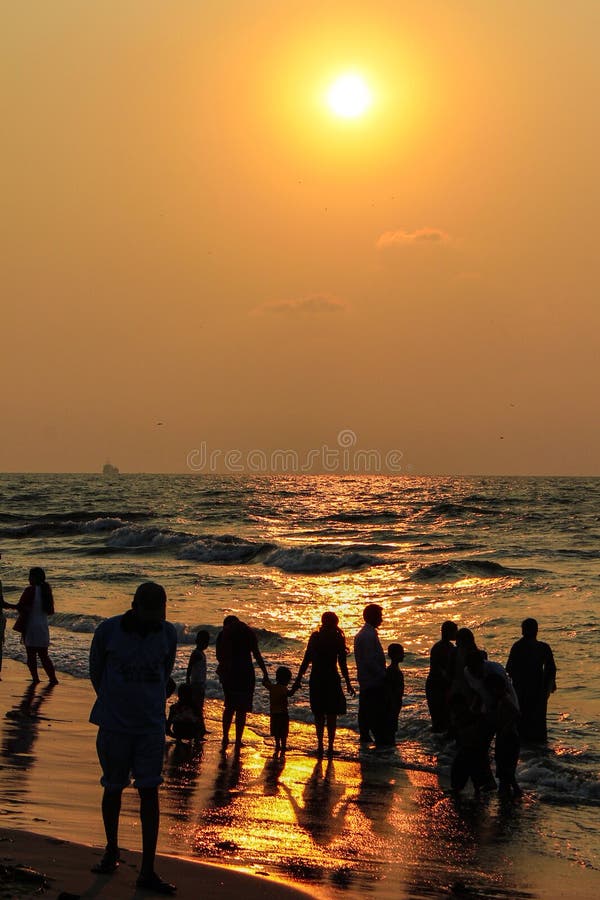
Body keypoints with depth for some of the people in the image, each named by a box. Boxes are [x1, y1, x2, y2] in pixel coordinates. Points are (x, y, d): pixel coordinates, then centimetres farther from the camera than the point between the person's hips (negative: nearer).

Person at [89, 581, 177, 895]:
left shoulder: (167, 633, -3)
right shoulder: (108, 630, -10)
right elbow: (95, 671, 5)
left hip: (151, 725, 1)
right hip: (114, 725, -1)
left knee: (149, 792, -3)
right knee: (113, 789, 11)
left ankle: (148, 871, 0)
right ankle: (111, 851, 33)